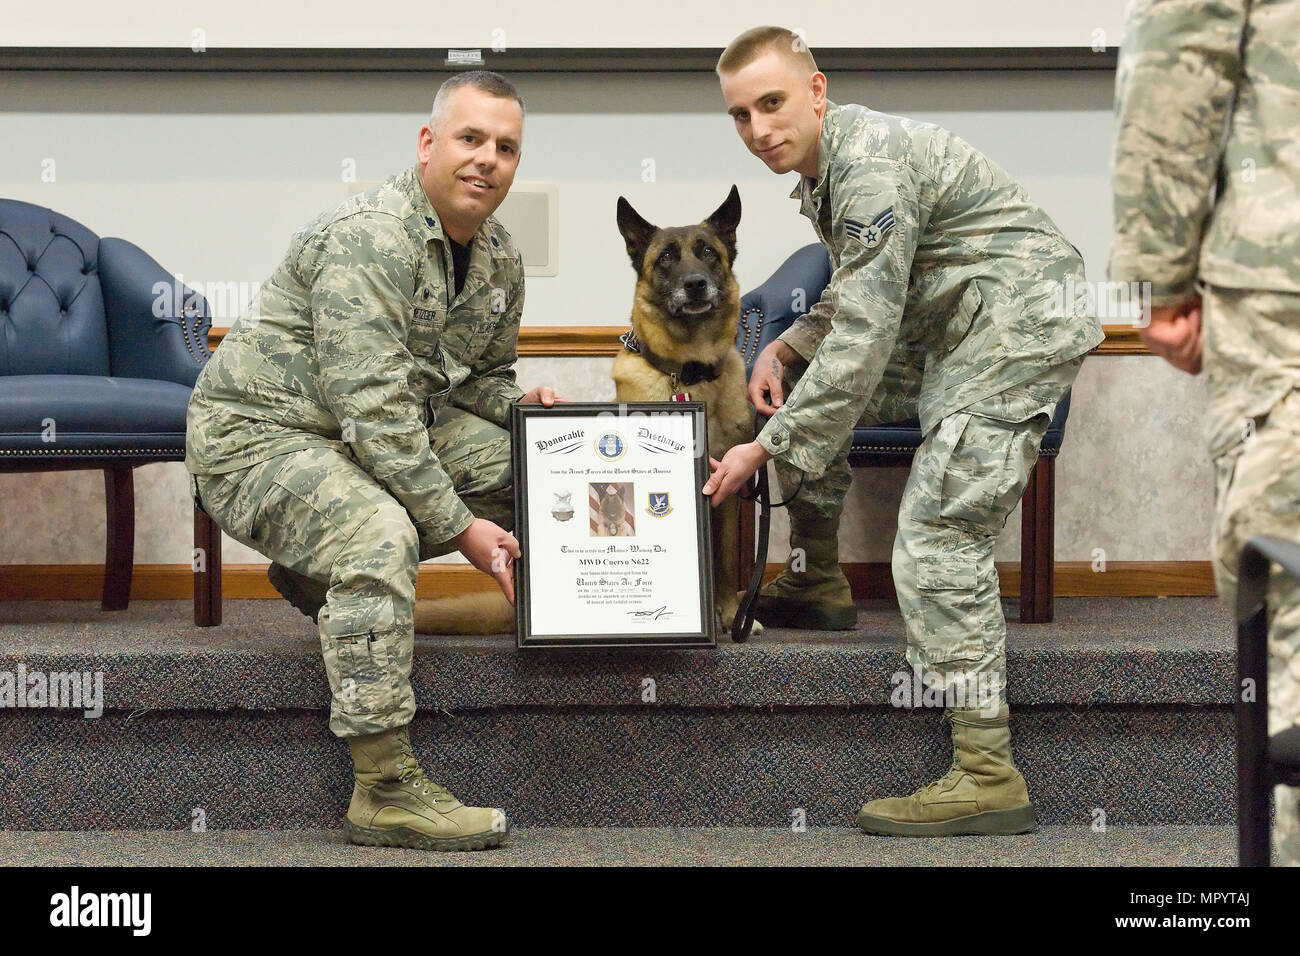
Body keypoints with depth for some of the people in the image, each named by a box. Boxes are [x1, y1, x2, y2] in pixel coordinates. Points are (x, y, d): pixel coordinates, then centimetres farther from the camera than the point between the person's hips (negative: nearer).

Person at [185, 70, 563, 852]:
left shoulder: (500, 258, 5)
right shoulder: (369, 240, -24)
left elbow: (482, 375, 20)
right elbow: (374, 409, -29)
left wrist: (522, 402, -6)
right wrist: (461, 527, -28)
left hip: (385, 434, 9)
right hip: (255, 436, -9)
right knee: (380, 531, -36)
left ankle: (326, 572, 4)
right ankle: (386, 791, -32)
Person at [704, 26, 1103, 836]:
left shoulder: (870, 164, -21)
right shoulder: (822, 166, 11)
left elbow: (863, 340, -24)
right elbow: (855, 297, 24)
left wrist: (766, 449, -19)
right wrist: (785, 348, 5)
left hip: (1020, 323, -11)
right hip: (952, 330, 11)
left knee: (939, 539, -18)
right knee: (799, 382, 15)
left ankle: (989, 778, -18)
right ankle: (818, 581, 24)